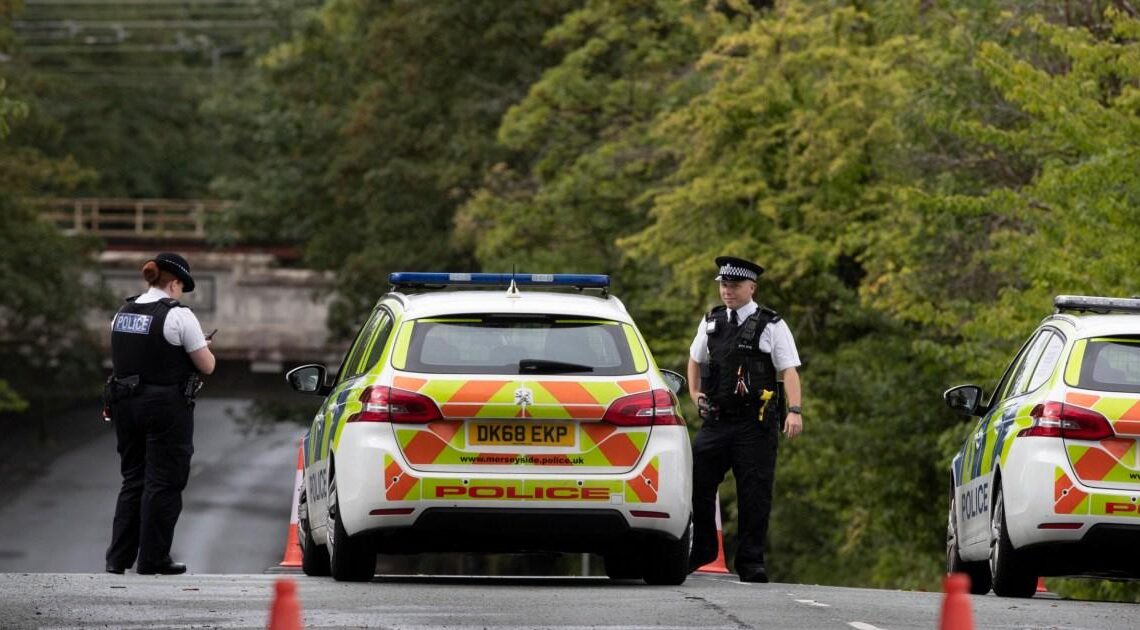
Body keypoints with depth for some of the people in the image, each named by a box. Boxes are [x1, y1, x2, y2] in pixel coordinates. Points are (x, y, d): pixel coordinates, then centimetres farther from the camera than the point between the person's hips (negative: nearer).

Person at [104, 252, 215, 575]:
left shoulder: (122, 314, 8)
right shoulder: (178, 316, -12)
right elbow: (207, 365, -8)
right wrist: (203, 346, 13)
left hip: (126, 403, 6)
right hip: (167, 406, -6)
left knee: (132, 480, 15)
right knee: (163, 482, 2)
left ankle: (118, 557, 12)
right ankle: (153, 558, 4)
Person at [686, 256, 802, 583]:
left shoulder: (771, 326, -1)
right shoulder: (711, 322, 13)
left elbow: (789, 371, -6)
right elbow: (695, 359, 30)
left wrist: (794, 411, -19)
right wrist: (695, 394, 16)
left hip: (755, 424, -4)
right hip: (716, 421, 4)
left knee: (754, 495, -2)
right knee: (697, 485, 0)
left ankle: (751, 563, 4)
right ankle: (700, 552, 15)